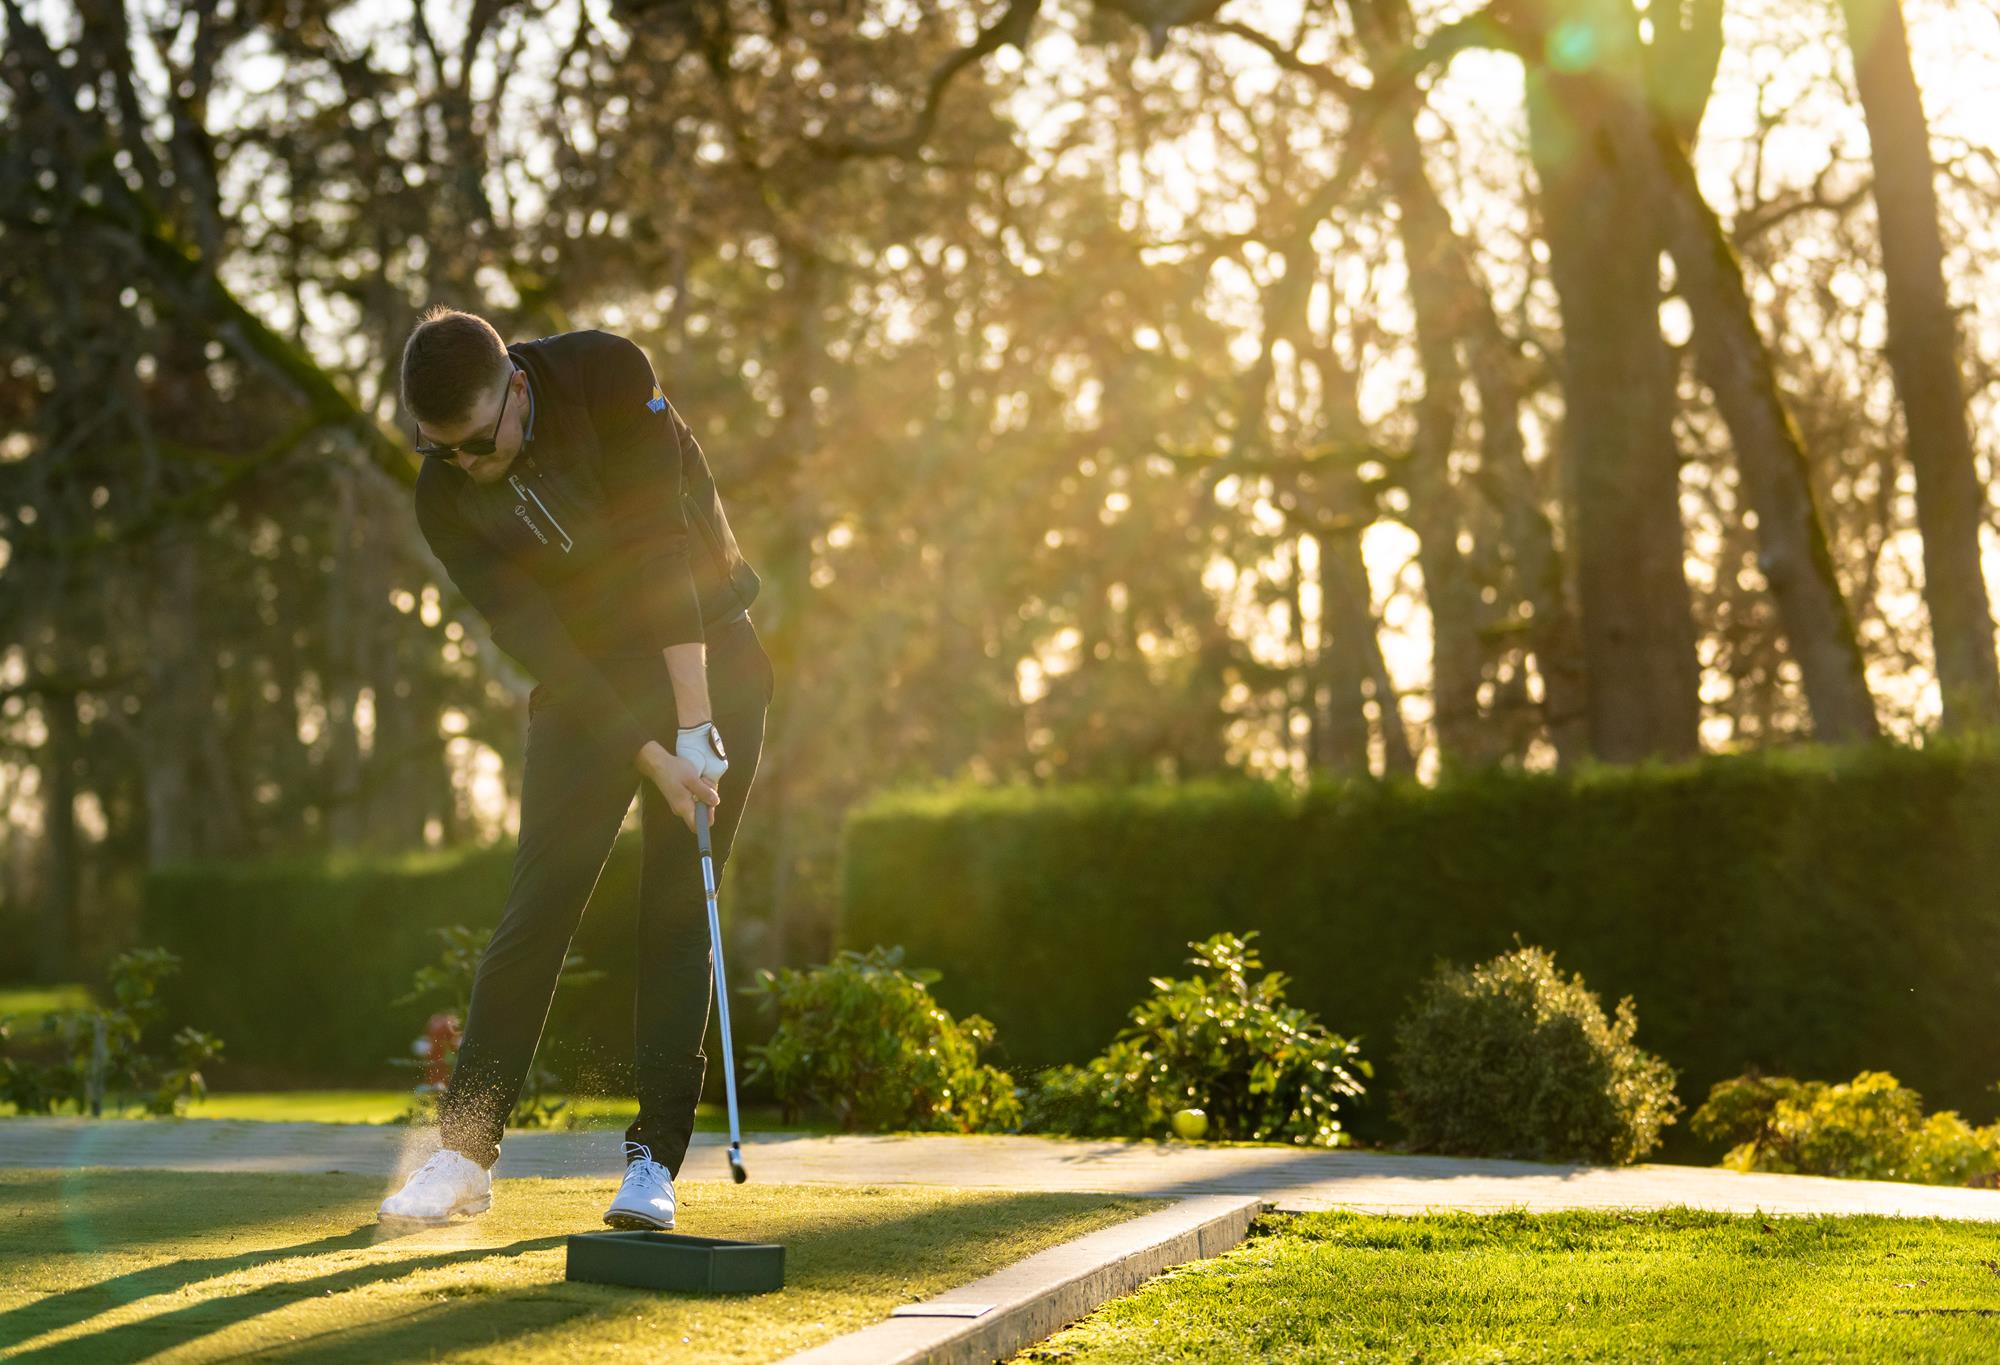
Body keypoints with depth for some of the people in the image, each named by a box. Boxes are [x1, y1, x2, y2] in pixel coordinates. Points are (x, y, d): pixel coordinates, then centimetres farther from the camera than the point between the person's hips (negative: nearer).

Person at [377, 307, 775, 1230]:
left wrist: (694, 728, -26)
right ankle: (466, 1150, 1)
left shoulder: (608, 377, -22)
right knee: (539, 899, -6)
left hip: (707, 651, -2)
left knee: (680, 905, -6)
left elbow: (662, 549, -24)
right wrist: (651, 758, -24)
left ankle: (655, 1157, -2)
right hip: (587, 677, 2)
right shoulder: (446, 498, -14)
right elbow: (533, 638, -16)